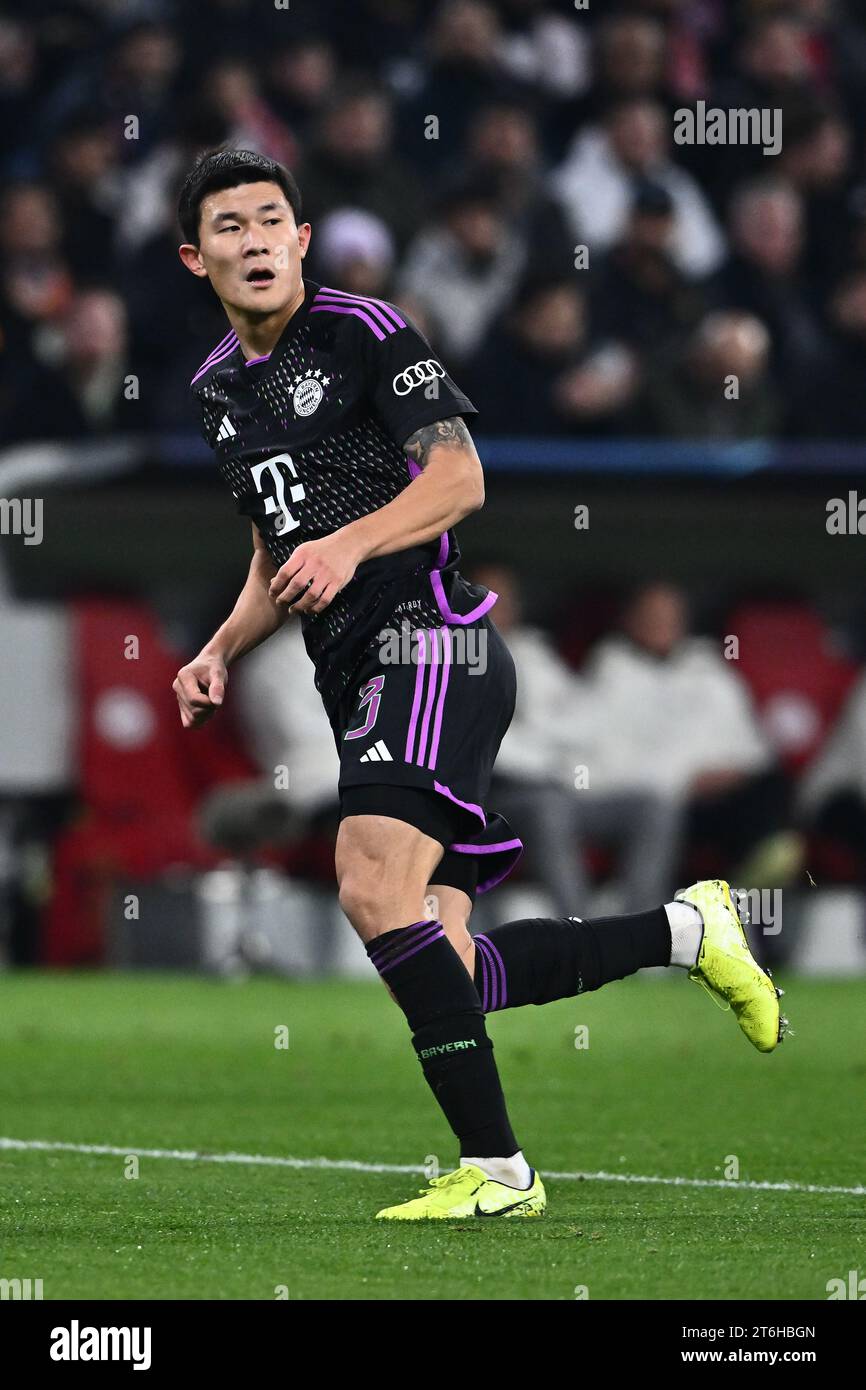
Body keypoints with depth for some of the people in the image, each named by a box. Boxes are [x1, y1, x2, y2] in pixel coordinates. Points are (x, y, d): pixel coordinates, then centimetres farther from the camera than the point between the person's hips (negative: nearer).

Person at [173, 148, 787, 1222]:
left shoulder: (364, 330, -4)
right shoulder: (217, 389, 19)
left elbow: (459, 476, -12)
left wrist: (351, 544, -25)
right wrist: (221, 652, 12)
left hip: (429, 640, -8)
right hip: (356, 682, 8)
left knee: (375, 890, -26)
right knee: (442, 964, 2)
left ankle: (495, 1166, -22)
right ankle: (685, 931, 20)